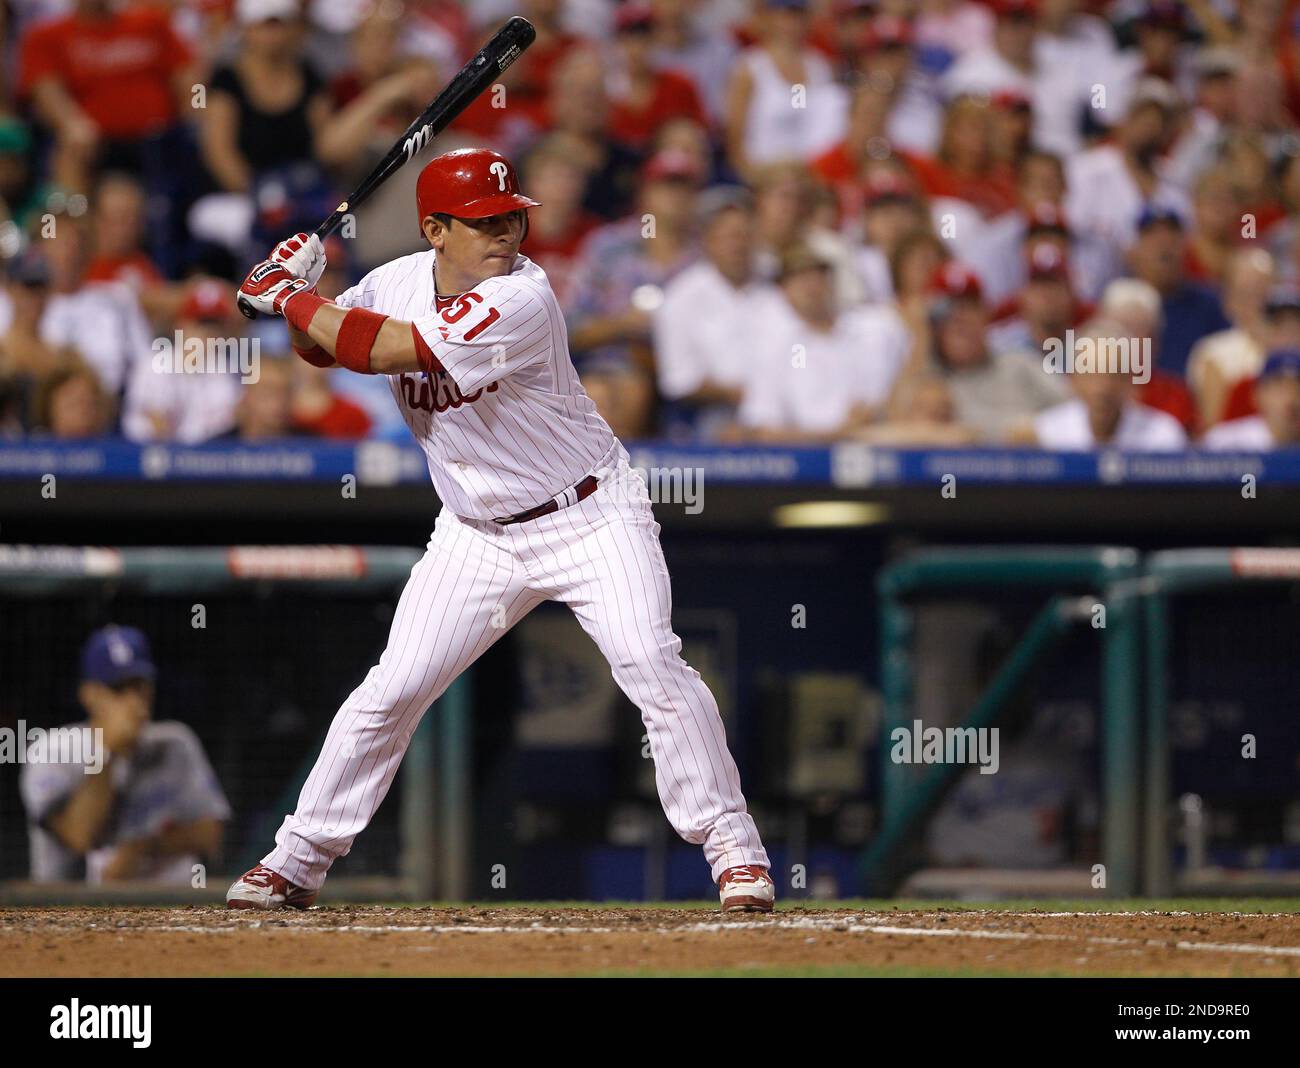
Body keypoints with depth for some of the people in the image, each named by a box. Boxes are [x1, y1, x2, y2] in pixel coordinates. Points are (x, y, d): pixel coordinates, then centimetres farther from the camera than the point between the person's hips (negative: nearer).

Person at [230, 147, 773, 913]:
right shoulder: (398, 282, -4)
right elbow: (324, 346, 12)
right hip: (478, 533, 5)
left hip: (590, 517, -5)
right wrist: (300, 293, -9)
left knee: (651, 665, -21)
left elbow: (384, 350, -29)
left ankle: (733, 845, -11)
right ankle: (299, 860, 15)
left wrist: (287, 298, -19)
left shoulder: (522, 299, -26)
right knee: (390, 692, 2)